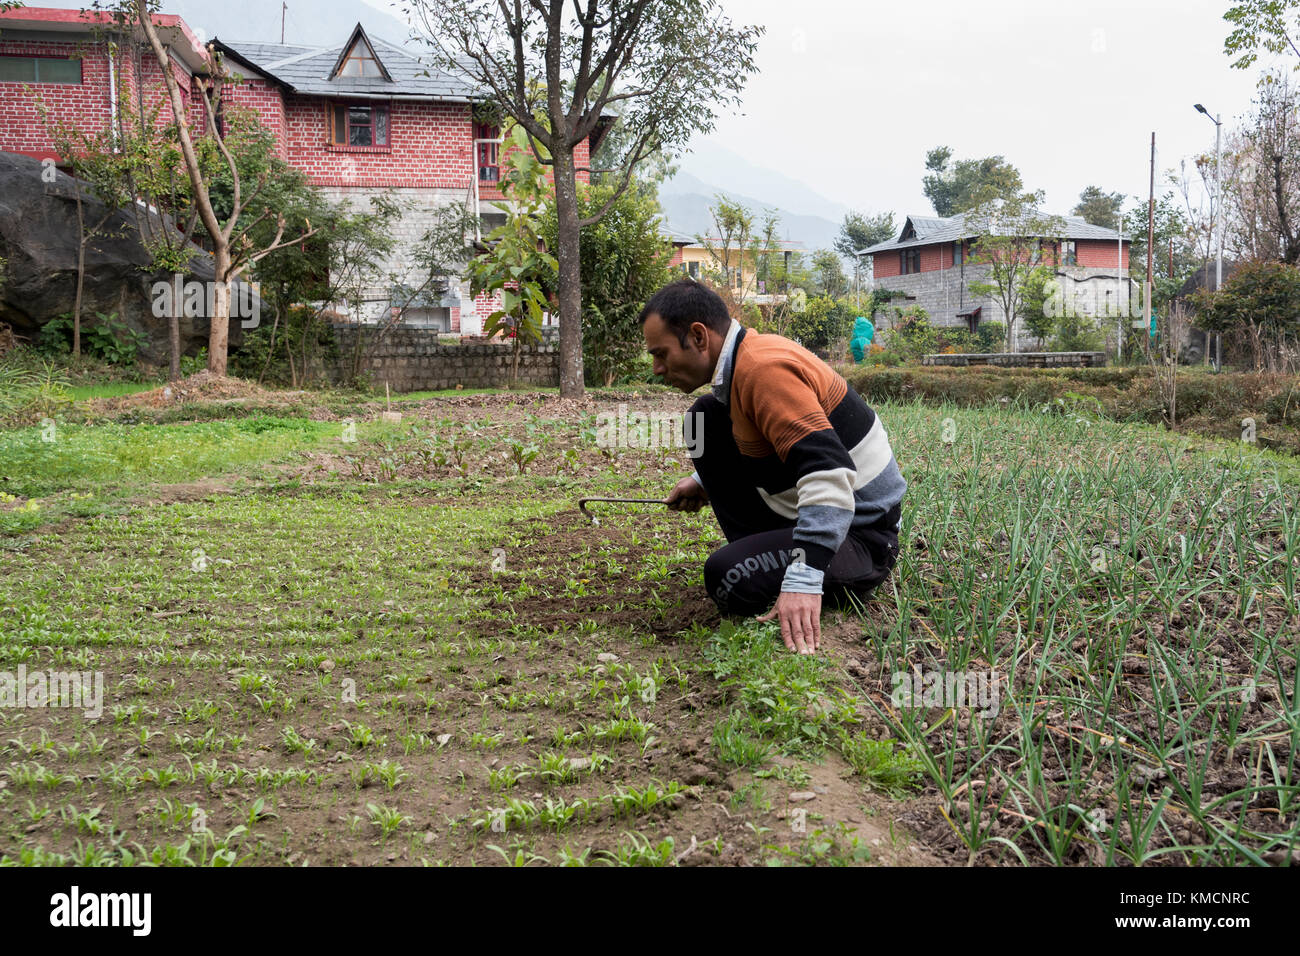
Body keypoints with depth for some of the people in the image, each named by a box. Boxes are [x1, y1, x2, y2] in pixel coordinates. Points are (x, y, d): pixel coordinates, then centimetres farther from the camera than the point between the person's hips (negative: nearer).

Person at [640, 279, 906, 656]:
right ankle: (758, 551, 10)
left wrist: (803, 579, -42)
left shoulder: (765, 369, -27)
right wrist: (705, 479, 17)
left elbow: (829, 475, -38)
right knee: (707, 420, 5)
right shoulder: (748, 355, 2)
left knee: (729, 578, -29)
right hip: (803, 511, 9)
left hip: (858, 535, -9)